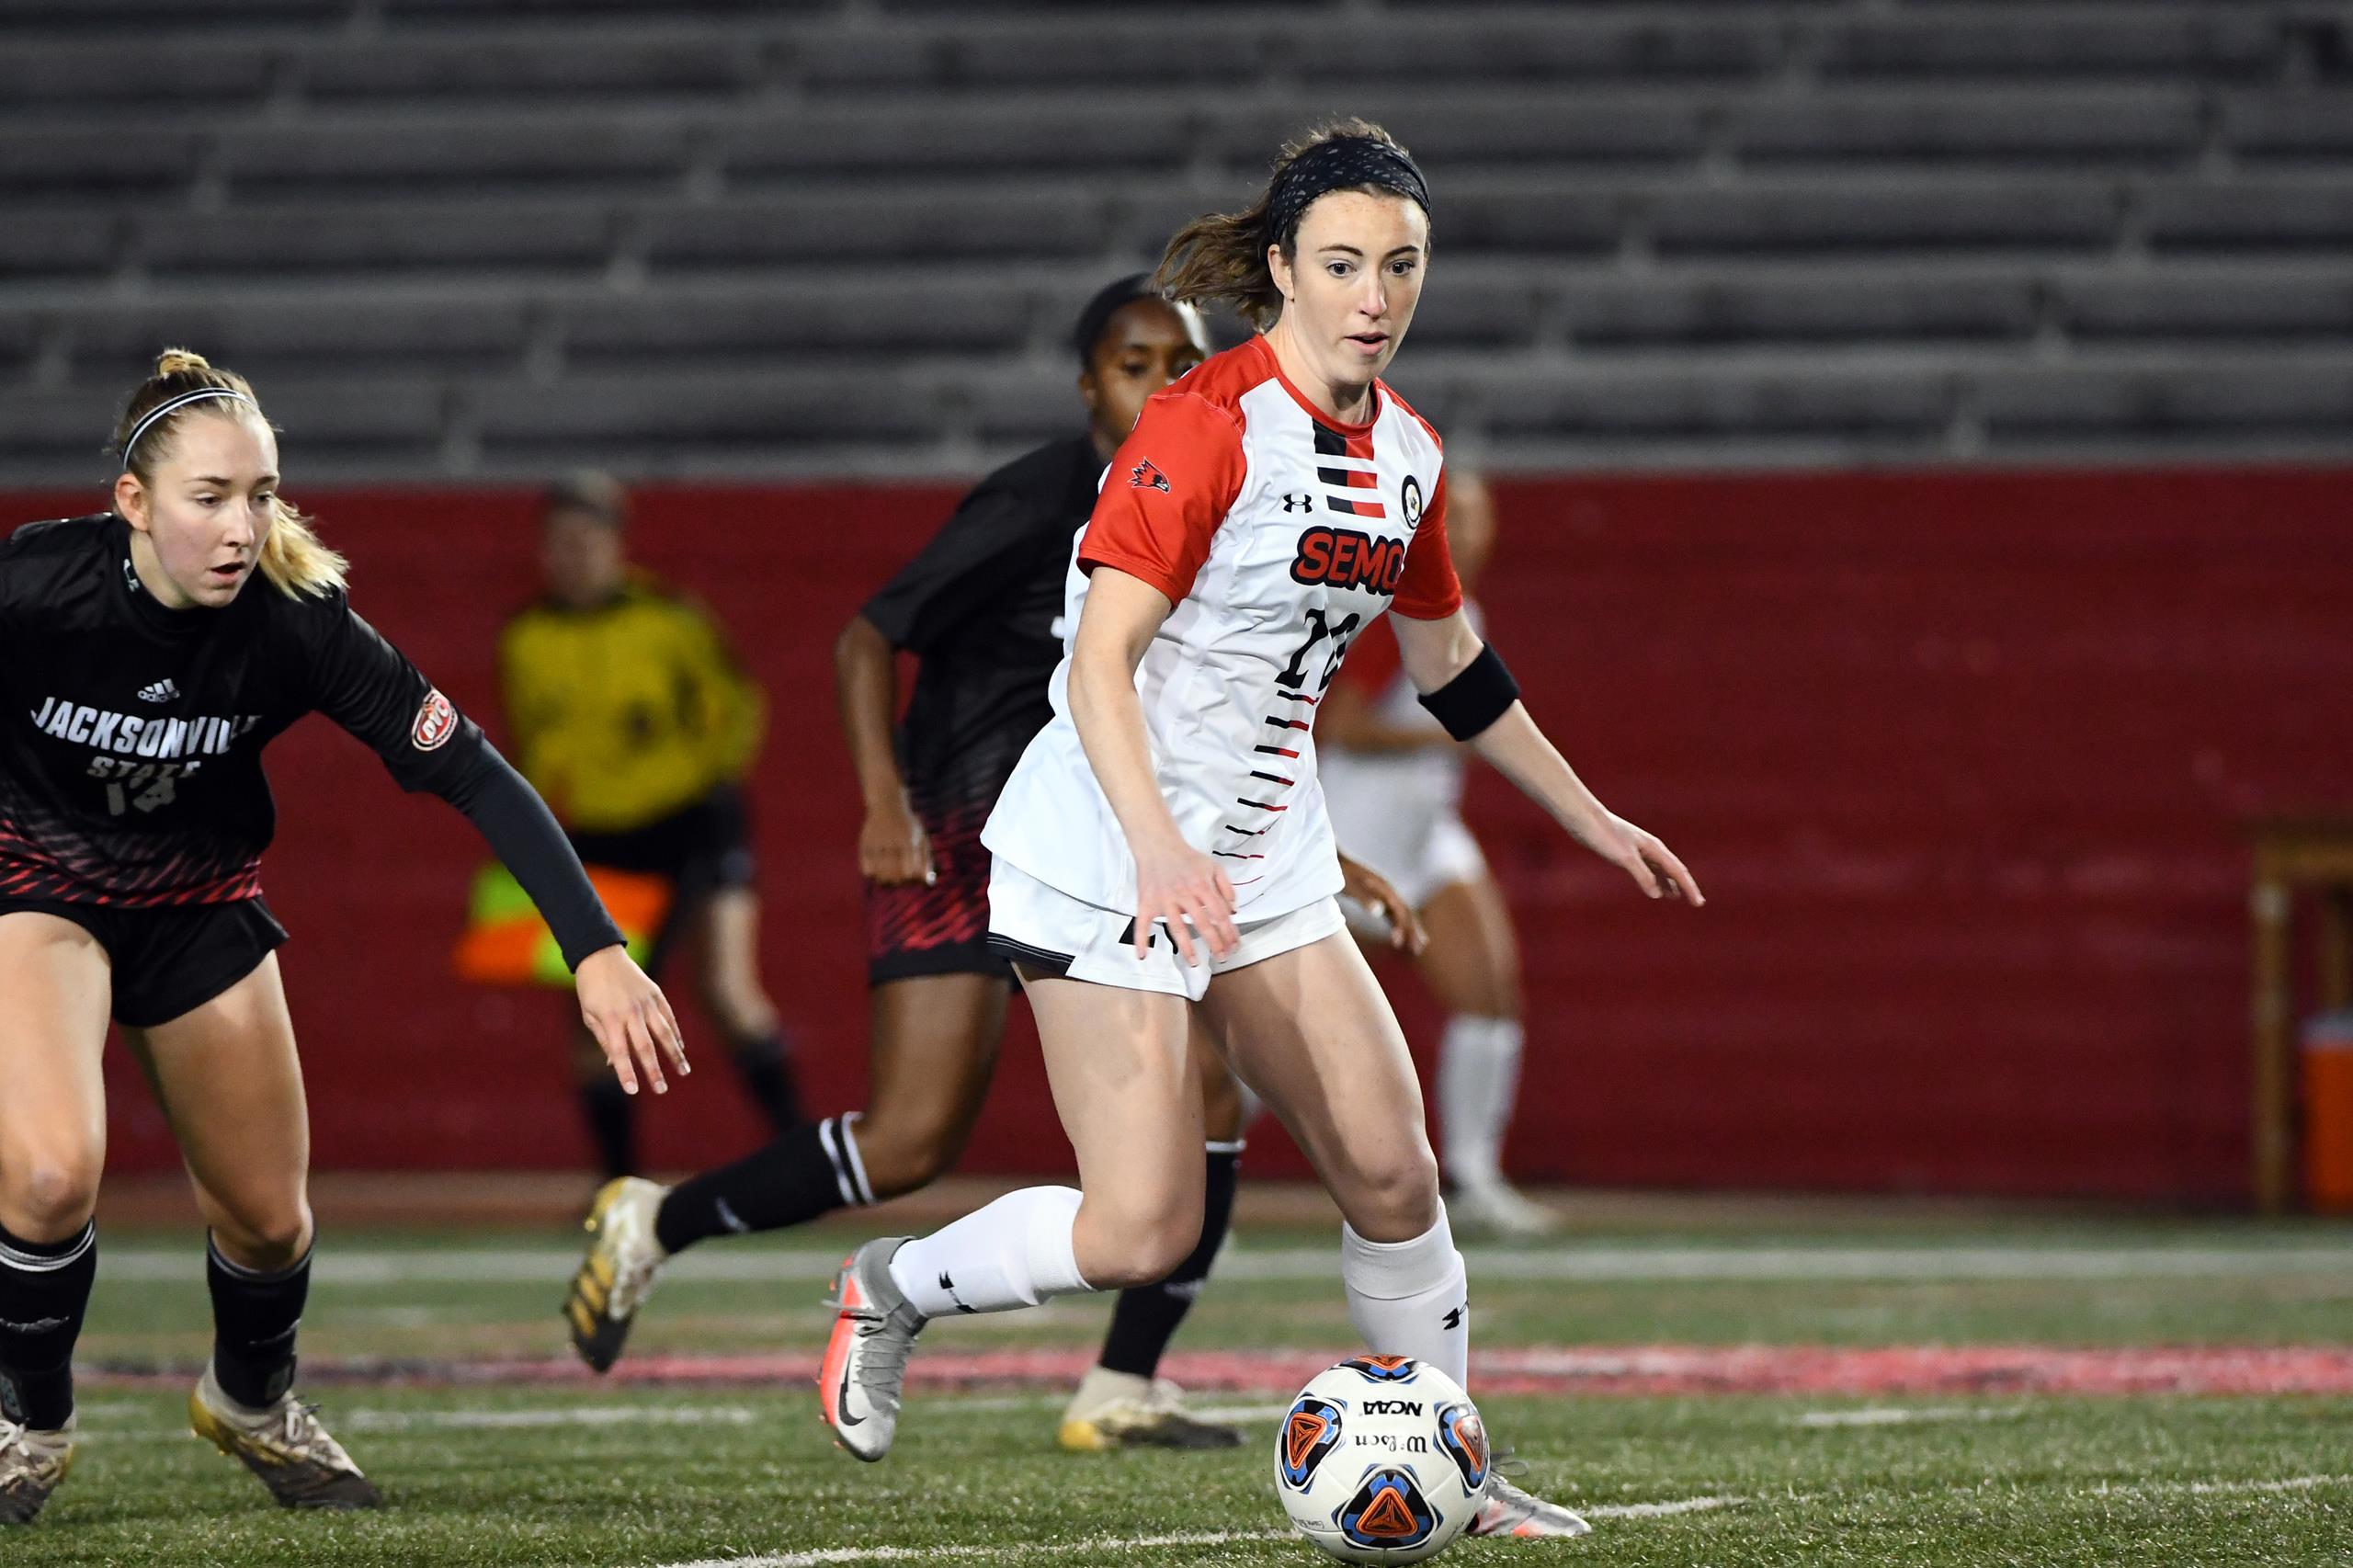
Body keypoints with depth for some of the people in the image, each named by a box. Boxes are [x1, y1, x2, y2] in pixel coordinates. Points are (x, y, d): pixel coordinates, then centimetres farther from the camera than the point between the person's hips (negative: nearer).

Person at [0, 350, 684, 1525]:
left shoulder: (296, 622, -26)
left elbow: (472, 771, -26)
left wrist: (596, 951, -34)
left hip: (198, 899, 3)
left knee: (268, 1217, 9)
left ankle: (251, 1400, 43)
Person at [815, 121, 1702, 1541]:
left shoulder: (1409, 456, 8)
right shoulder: (1207, 424, -17)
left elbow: (1453, 666, 24)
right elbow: (1100, 663, -23)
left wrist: (1593, 821, 28)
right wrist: (1160, 850, -36)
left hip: (1269, 860, 7)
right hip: (1113, 855, -7)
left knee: (1394, 1173, 3)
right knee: (1142, 1233, -12)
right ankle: (890, 1290, 13)